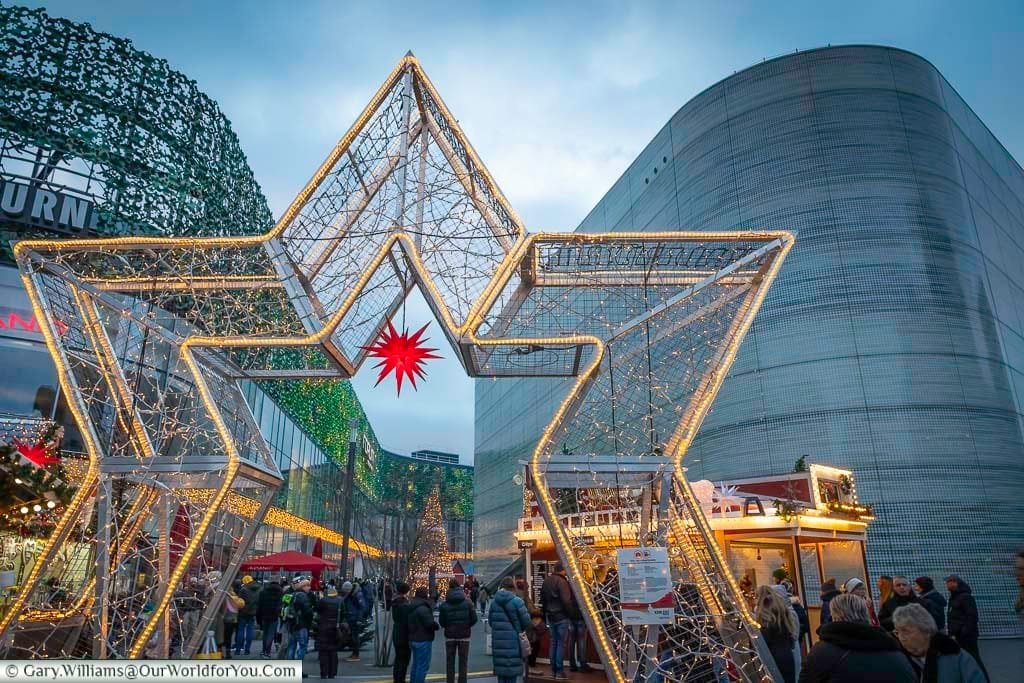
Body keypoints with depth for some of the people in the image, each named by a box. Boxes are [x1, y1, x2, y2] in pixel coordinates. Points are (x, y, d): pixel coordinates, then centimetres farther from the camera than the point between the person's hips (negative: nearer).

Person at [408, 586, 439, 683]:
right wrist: (436, 626, -4)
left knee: (416, 664, 20)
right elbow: (430, 623, -25)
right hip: (423, 640, -10)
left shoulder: (412, 607, 11)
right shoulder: (423, 608, -21)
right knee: (423, 665, -2)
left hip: (413, 639, 10)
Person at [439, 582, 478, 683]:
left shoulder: (444, 605, -6)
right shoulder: (468, 603, -6)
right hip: (464, 636, 0)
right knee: (463, 662, 8)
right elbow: (474, 619, -7)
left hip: (450, 636, 0)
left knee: (450, 662, 11)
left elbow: (441, 622, -4)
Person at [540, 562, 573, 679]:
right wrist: (569, 612, -5)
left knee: (553, 643, 13)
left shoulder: (546, 582, 9)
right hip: (561, 616, -7)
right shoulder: (562, 581, -15)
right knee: (561, 643, -1)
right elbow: (566, 601, -20)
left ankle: (553, 670, 17)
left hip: (550, 617, 7)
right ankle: (559, 671, 1)